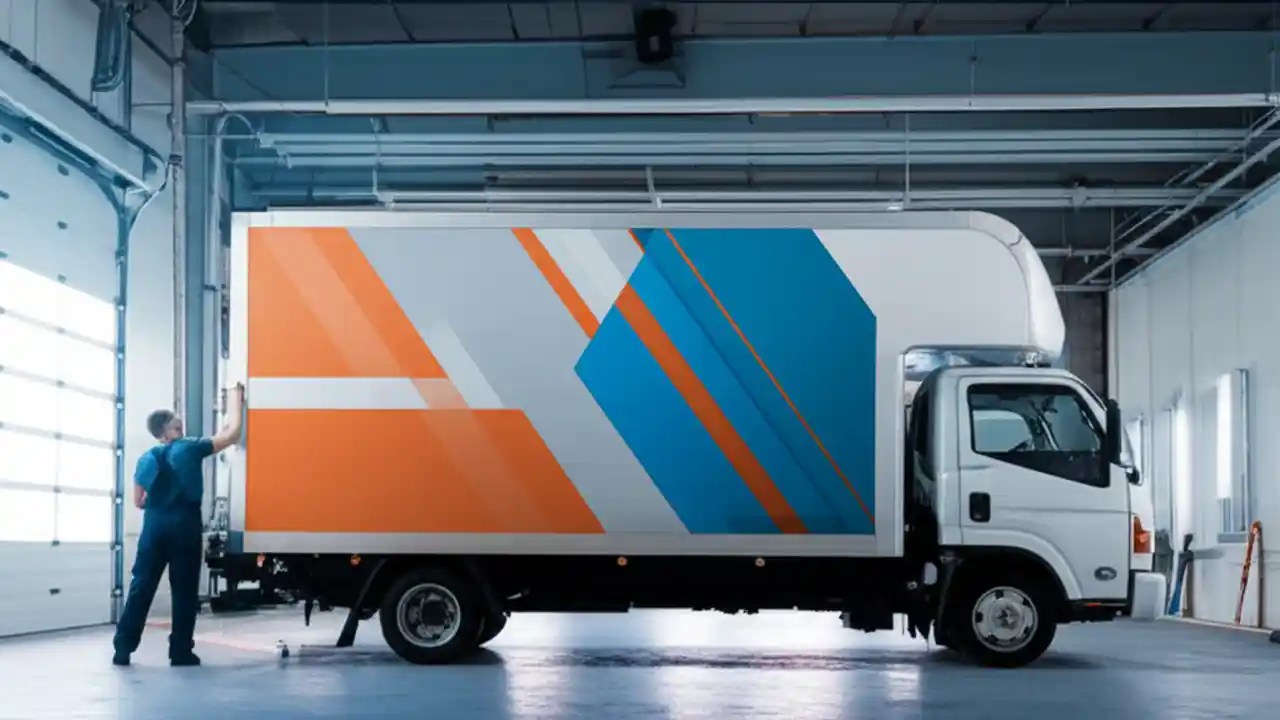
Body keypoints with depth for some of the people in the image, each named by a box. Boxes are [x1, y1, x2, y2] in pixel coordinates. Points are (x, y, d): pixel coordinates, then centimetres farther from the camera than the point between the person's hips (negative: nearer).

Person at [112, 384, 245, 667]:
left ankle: (123, 648, 2)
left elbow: (139, 502, 11)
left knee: (142, 586, 5)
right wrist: (235, 400, 12)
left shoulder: (147, 459, 7)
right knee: (184, 590, 2)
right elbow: (232, 433, 0)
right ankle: (181, 651, 3)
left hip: (155, 525, 3)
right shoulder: (191, 449, -3)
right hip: (185, 525, -3)